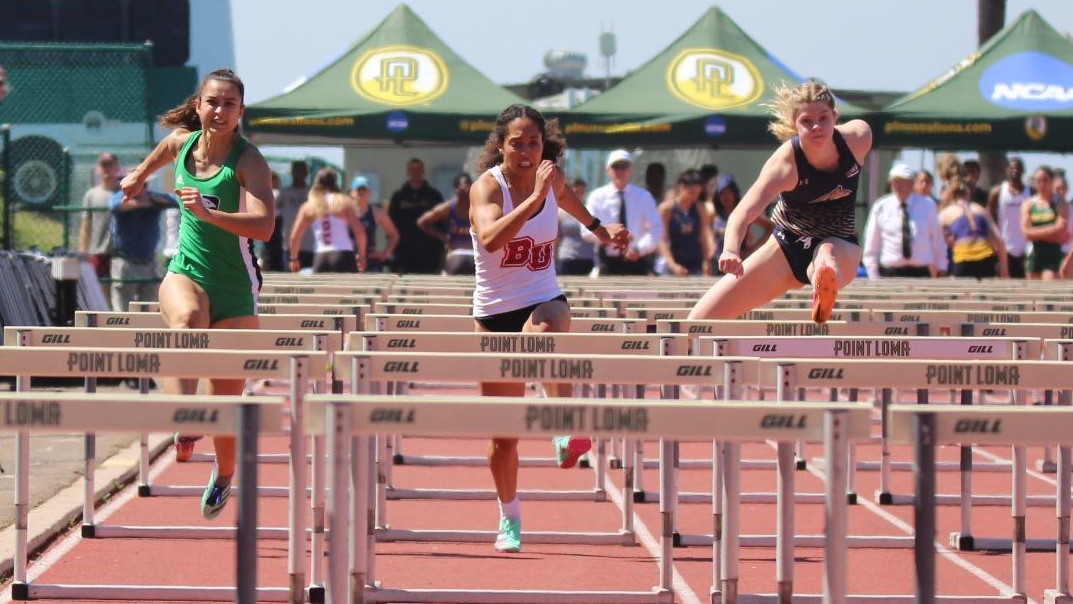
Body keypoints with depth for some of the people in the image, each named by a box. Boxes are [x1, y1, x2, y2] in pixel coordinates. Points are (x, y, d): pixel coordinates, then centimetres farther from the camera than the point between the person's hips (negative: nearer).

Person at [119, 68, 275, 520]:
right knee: (187, 319, -37)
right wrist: (141, 174, 43)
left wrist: (208, 212, -43)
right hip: (186, 271, 3)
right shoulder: (180, 142, -1)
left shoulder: (249, 161, -17)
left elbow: (264, 225, -31)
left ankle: (224, 475, 32)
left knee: (225, 399, 4)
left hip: (235, 284, -2)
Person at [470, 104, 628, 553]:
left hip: (545, 301, 1)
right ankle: (509, 519, 24)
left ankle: (565, 433, -44)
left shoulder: (552, 181, 1)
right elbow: (490, 238, -36)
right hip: (494, 312, -1)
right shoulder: (487, 187, -14)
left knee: (541, 335, -40)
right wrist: (535, 197, -41)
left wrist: (598, 227, 38)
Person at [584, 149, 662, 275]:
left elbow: (656, 231, 0)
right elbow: (588, 230, -3)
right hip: (609, 262, 0)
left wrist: (640, 248, -17)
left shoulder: (644, 197, 5)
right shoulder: (597, 197, 5)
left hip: (637, 262, 1)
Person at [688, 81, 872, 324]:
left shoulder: (858, 137, -19)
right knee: (701, 318, -4)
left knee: (828, 256, -42)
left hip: (840, 247, 0)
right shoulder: (785, 163, -28)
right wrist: (731, 251, -63)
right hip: (787, 248, 0)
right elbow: (744, 211, -42)